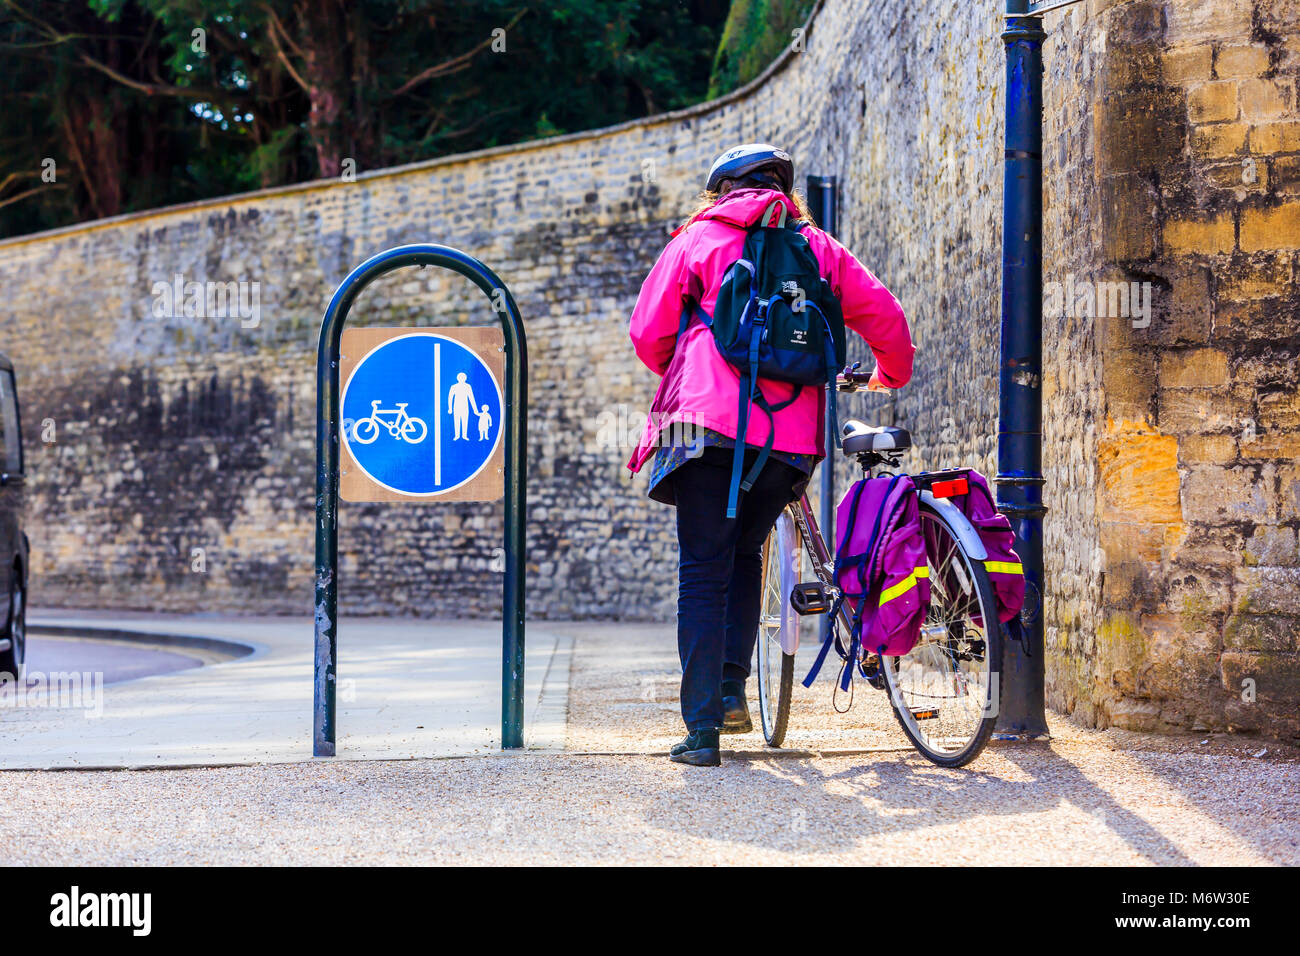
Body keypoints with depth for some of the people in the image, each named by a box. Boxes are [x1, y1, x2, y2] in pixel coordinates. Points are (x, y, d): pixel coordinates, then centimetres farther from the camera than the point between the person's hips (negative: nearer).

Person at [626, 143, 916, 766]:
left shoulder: (699, 238, 10)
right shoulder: (819, 248, 15)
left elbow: (647, 334, 8)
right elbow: (885, 319, 14)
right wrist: (891, 375, 35)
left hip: (708, 428, -2)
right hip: (789, 437, 3)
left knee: (703, 574, 1)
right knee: (744, 556, 24)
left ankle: (702, 728, -4)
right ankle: (732, 688, 14)